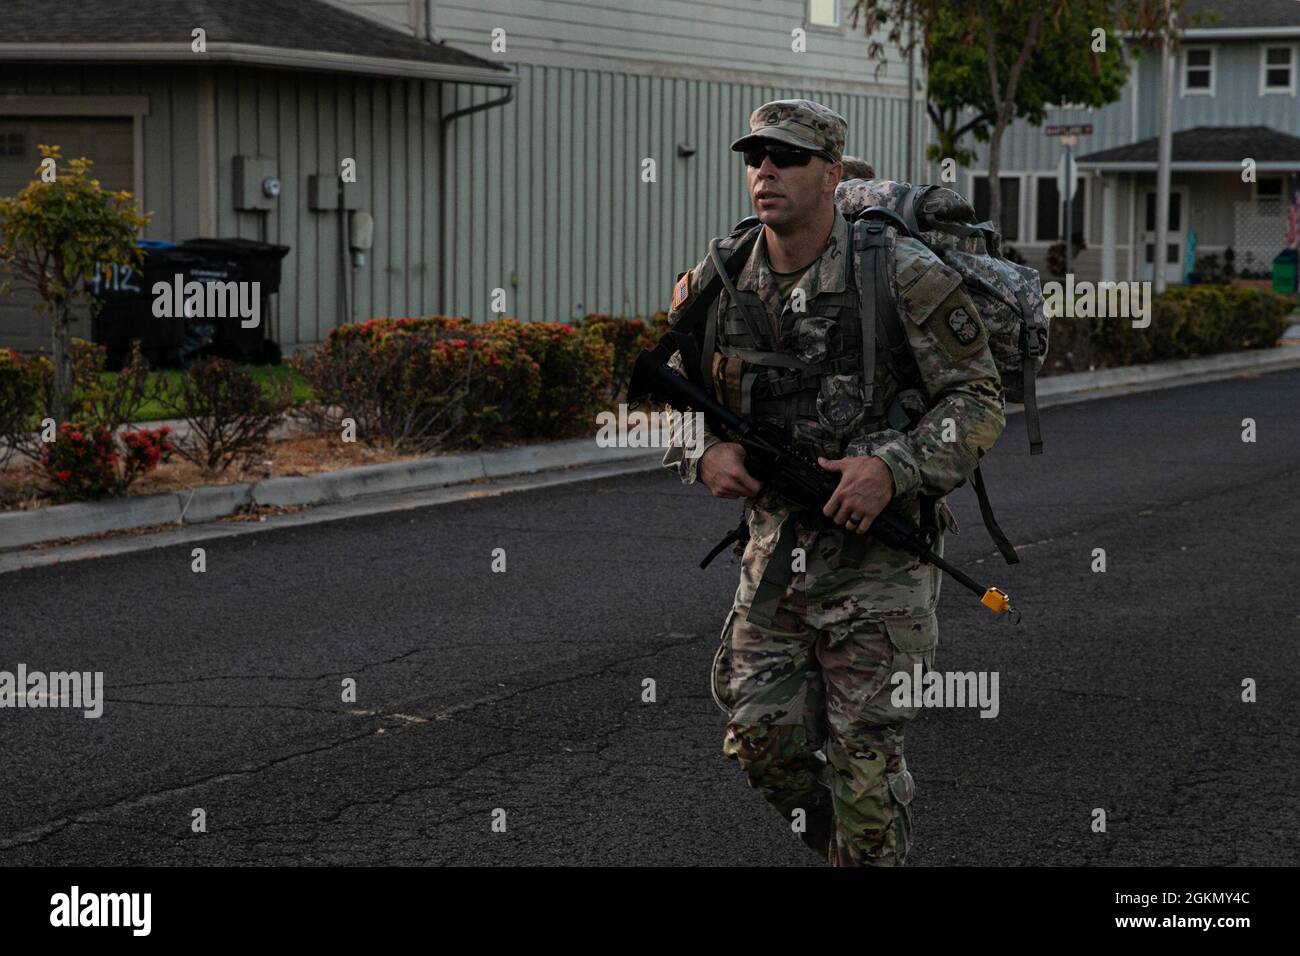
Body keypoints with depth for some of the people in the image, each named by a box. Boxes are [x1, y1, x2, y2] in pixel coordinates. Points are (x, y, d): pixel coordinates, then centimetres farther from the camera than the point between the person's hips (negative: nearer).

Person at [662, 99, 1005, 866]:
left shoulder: (905, 276, -13)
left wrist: (893, 468, -23)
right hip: (777, 543, 5)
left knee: (865, 749, -3)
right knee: (763, 738, 7)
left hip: (880, 550, -5)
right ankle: (839, 846, 32)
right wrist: (705, 454, -8)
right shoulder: (717, 284, 1)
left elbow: (978, 398, -10)